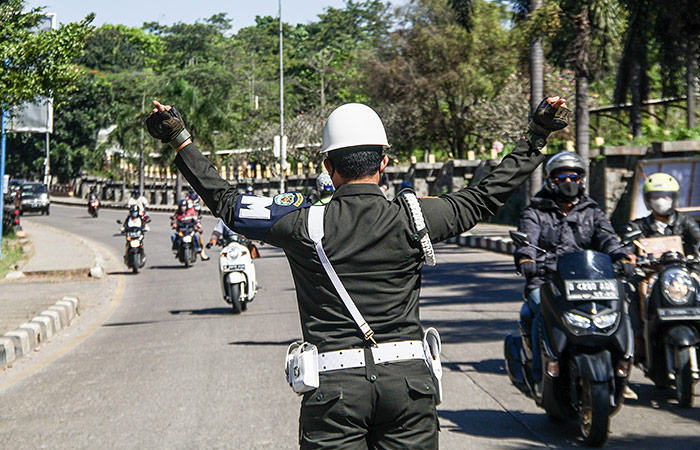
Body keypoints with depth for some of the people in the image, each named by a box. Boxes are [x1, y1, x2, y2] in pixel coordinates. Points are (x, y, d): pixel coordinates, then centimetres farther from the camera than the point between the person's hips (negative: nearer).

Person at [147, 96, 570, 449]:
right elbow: (485, 197, 13)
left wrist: (180, 140, 15)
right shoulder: (413, 218, -1)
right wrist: (535, 137, 24)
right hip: (407, 378, 2)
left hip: (334, 384, -1)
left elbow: (227, 204, 6)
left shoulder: (306, 224, -5)